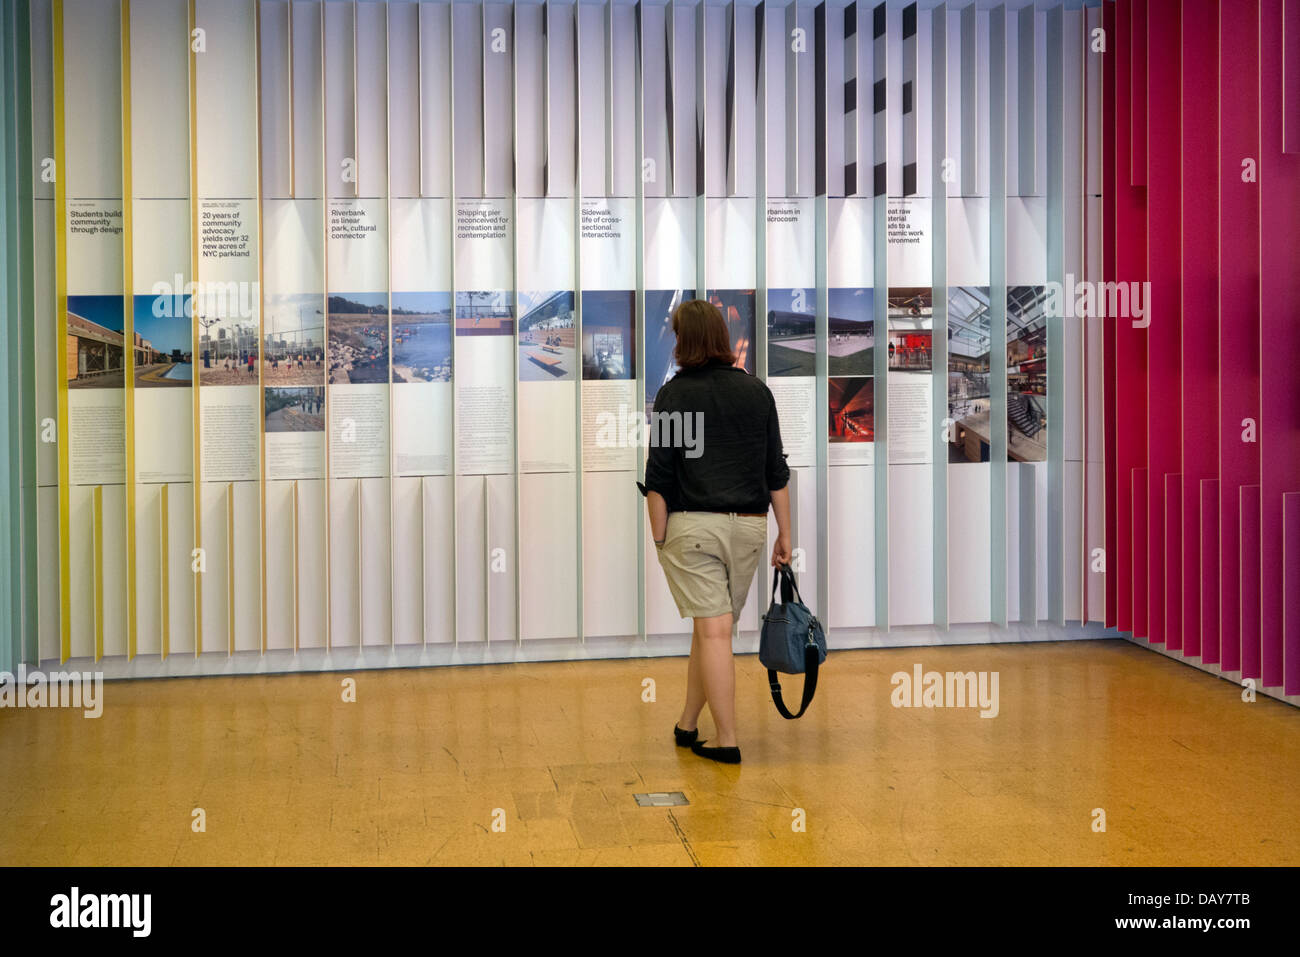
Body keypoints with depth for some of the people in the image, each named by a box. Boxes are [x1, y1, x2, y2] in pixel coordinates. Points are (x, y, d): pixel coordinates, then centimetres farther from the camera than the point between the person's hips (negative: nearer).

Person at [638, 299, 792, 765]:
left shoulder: (675, 393, -5)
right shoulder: (757, 390, 7)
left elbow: (659, 477, -7)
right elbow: (776, 471, 8)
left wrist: (659, 538, -1)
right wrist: (784, 533, 13)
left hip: (692, 525, -4)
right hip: (749, 525, 4)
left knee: (713, 630, -4)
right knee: (713, 626, 14)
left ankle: (727, 741, -2)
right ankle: (687, 724, 25)